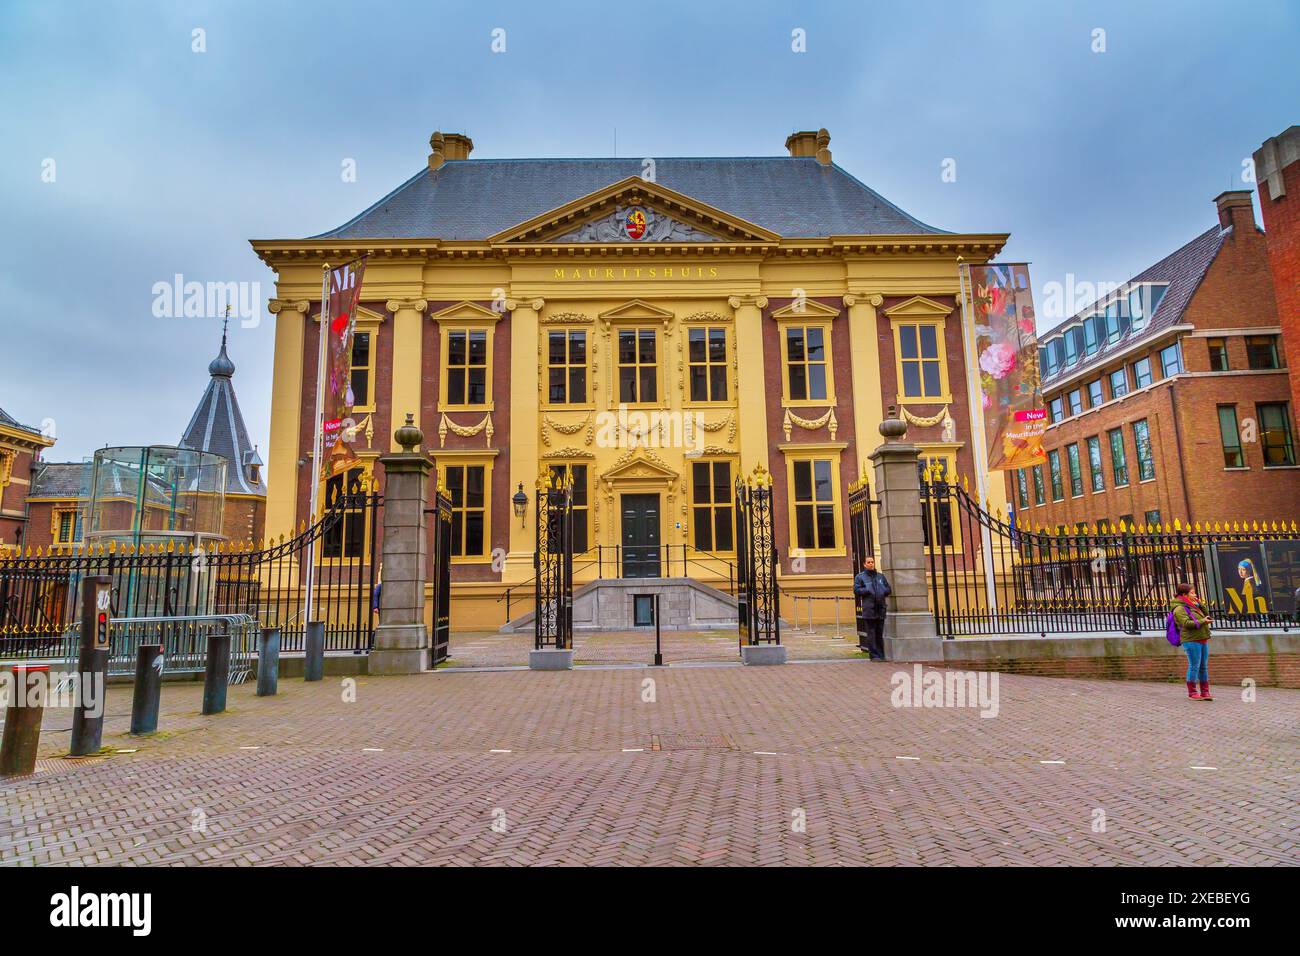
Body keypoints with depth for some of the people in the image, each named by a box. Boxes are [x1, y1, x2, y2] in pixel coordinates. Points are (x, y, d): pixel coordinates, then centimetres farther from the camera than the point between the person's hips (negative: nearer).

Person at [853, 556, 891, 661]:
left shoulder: (880, 576, 18)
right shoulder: (860, 577, 5)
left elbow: (889, 589, 17)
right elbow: (856, 590, -5)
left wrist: (883, 592, -3)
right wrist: (868, 591, -15)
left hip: (880, 609, 4)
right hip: (869, 610, -4)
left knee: (880, 633, 9)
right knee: (871, 634, -4)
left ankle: (881, 655, 15)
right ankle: (874, 655, 0)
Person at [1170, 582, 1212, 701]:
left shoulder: (1193, 605, 19)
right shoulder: (1179, 608, -9)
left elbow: (1206, 614, 18)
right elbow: (1186, 623, -18)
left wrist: (1200, 603, 7)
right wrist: (1202, 621, -14)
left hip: (1202, 640, 9)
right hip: (1191, 640, -9)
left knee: (1204, 666, 10)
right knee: (1194, 666, -6)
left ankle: (1205, 692, 16)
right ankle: (1192, 693, 2)